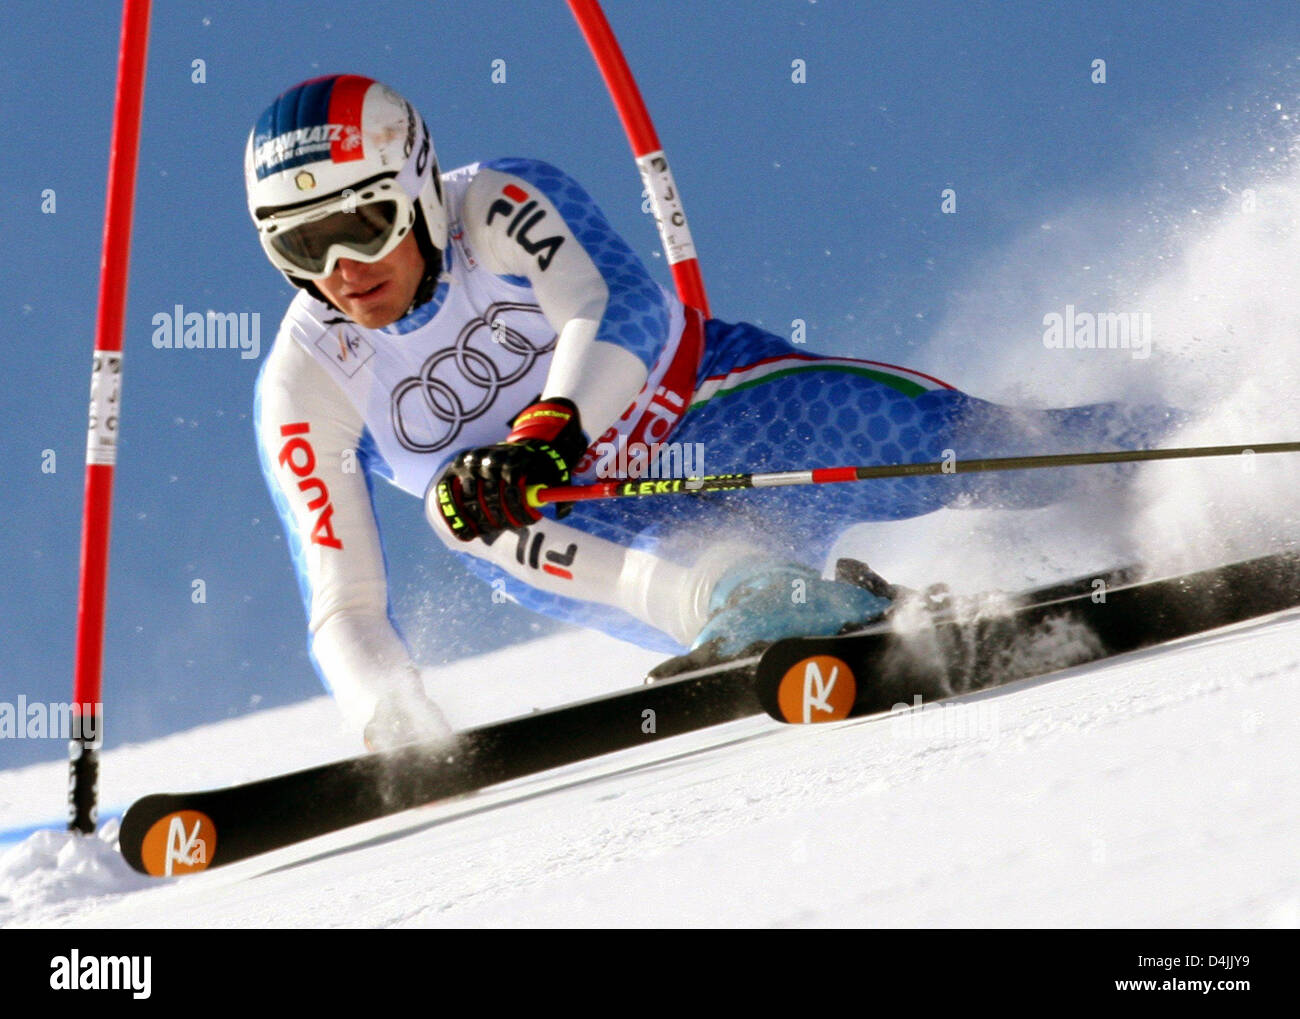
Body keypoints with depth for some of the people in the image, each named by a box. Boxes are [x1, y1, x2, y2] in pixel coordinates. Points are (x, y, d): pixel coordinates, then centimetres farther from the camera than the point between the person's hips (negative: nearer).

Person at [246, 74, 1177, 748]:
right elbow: (344, 607, -13)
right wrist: (407, 746, -27)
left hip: (715, 410, -1)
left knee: (956, 446, -13)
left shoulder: (501, 206, -21)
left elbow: (619, 309, -38)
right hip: (584, 519, 1)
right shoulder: (303, 389, -14)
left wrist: (546, 429, -56)